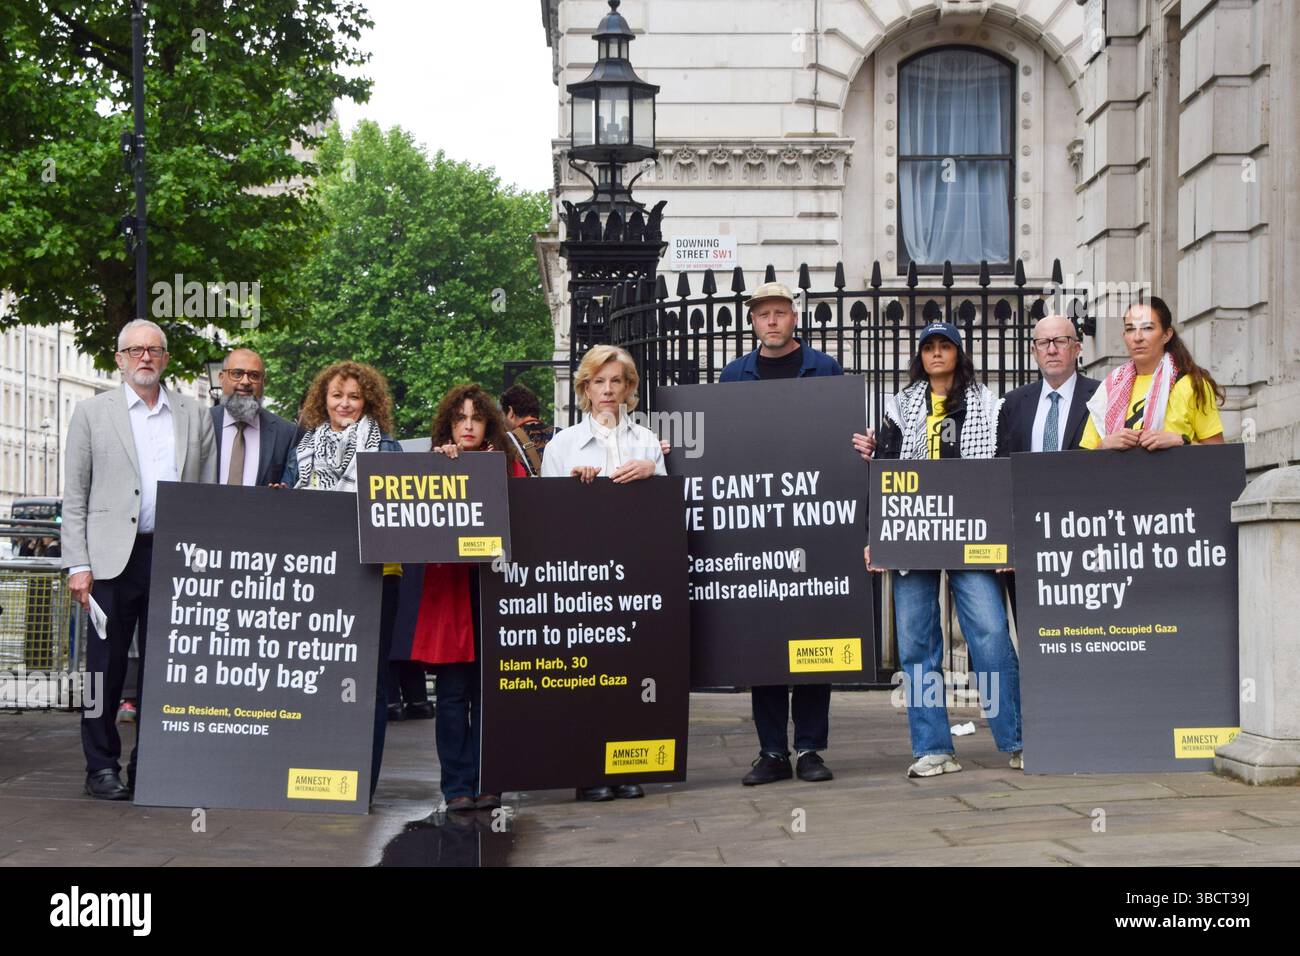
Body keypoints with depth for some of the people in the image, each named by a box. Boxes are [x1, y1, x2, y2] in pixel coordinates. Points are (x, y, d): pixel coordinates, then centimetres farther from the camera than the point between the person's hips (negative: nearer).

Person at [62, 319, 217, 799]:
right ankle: (102, 767, 10)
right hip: (114, 557, -2)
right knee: (106, 665, 1)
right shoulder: (93, 412, 7)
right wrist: (77, 564, -5)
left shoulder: (194, 415, 13)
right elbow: (74, 495, 4)